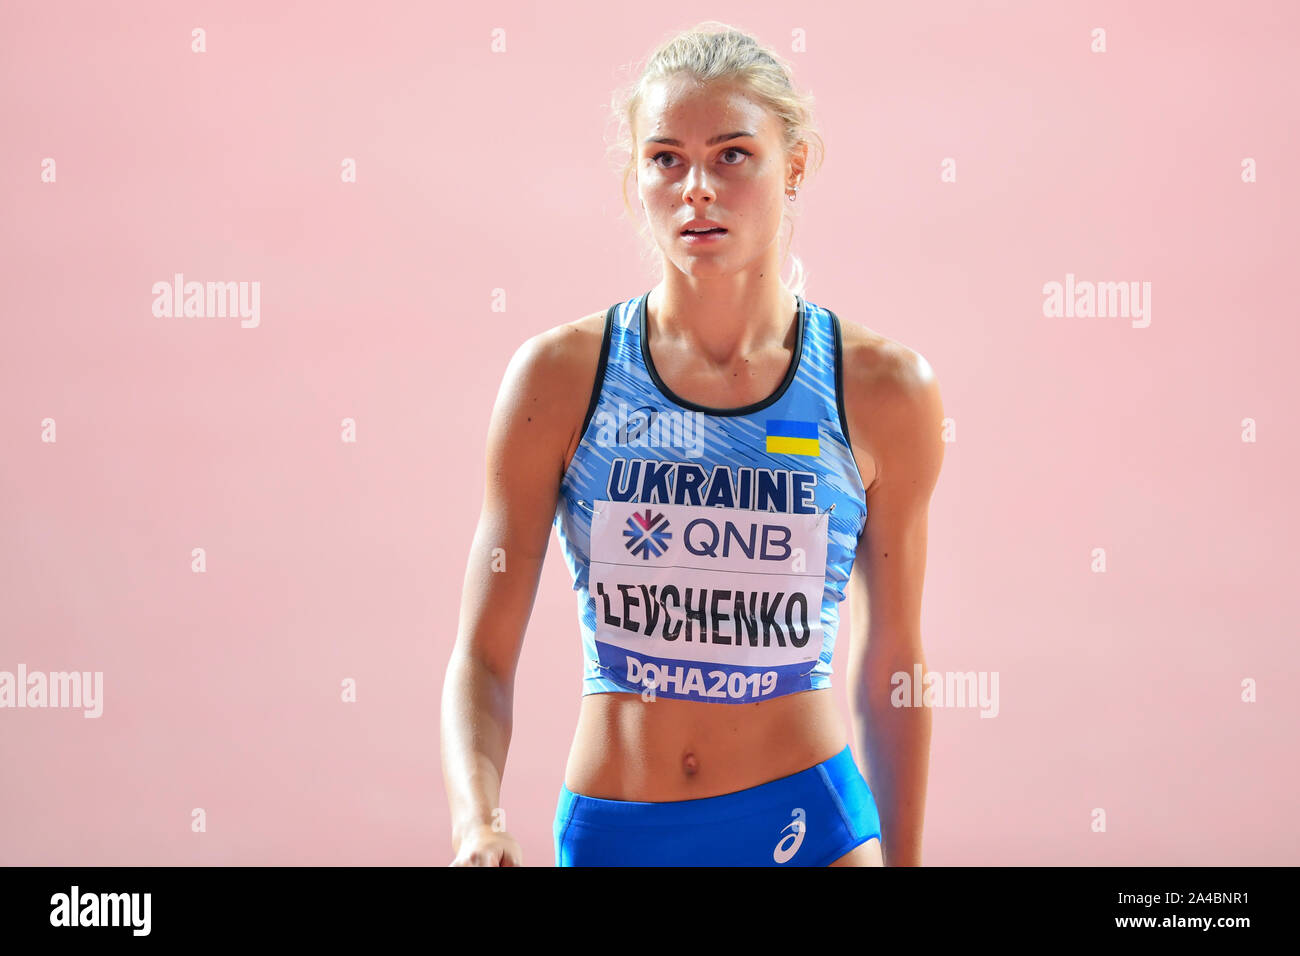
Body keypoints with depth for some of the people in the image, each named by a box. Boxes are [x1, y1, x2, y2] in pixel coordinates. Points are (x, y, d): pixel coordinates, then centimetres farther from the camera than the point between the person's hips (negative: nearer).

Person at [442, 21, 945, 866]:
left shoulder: (883, 390, -4)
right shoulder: (562, 377, -5)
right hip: (610, 829, 1)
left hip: (808, 828, 0)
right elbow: (483, 656, -3)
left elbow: (890, 665, 6)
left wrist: (903, 858, 10)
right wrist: (477, 827, -19)